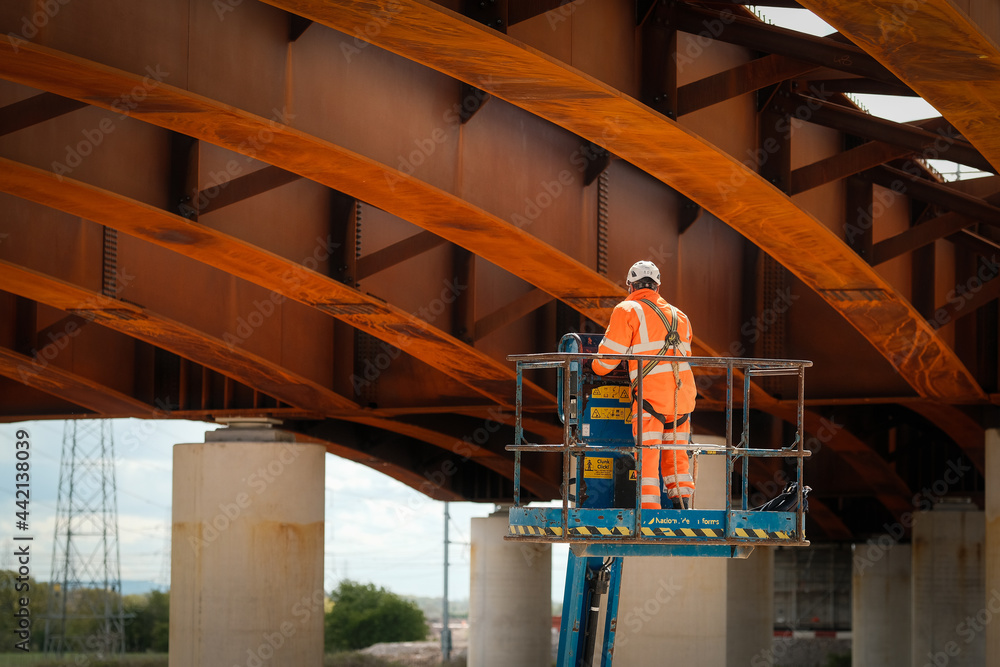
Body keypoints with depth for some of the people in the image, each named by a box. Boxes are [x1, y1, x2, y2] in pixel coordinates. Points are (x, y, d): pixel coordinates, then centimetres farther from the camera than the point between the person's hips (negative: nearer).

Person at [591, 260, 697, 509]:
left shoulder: (628, 311, 0)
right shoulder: (679, 316, 20)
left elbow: (608, 356, -1)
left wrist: (597, 367, 20)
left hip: (651, 395, -6)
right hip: (683, 393, 6)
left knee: (647, 456, -4)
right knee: (676, 455, 15)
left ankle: (649, 510, -11)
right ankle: (682, 504, 10)